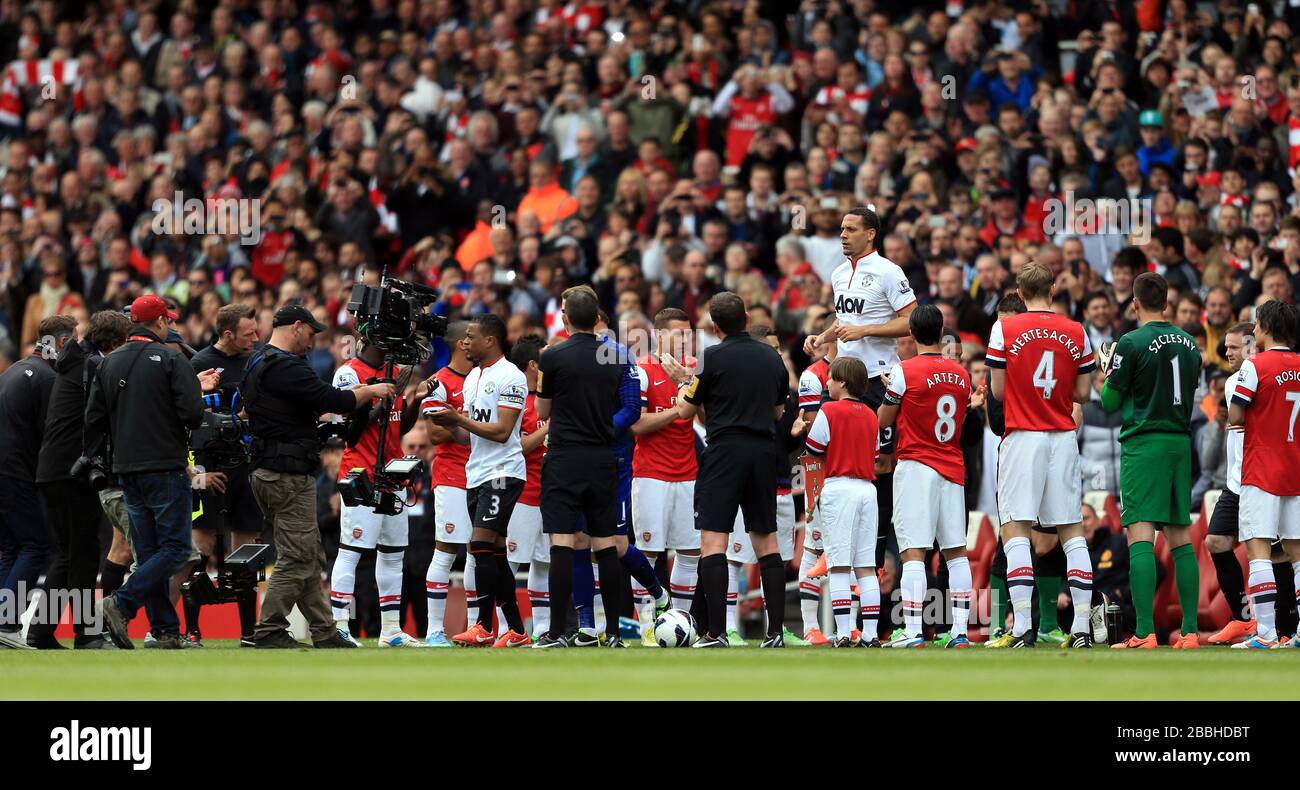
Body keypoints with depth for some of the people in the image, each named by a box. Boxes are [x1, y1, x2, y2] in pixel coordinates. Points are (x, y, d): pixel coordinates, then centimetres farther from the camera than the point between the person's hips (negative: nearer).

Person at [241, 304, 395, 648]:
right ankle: (269, 631, -6)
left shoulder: (256, 366, 16)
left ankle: (324, 630, 15)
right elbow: (335, 401, -18)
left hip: (265, 474, 10)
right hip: (290, 475, -10)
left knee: (309, 557, 13)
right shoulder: (287, 367, -16)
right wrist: (371, 391, -1)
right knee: (297, 559, -6)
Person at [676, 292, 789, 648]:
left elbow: (686, 411, 0)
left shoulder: (714, 357, -7)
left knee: (713, 540, -6)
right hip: (763, 451, 5)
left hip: (725, 451, -5)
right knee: (766, 541, 11)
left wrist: (683, 392, 21)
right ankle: (776, 630, 7)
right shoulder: (771, 356, 9)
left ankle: (715, 632, -14)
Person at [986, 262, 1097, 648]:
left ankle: (1022, 626, -14)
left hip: (1022, 438, -3)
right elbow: (1083, 392, 6)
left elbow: (998, 390, -2)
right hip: (1063, 438, 3)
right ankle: (1082, 627, 3)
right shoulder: (1076, 333, 3)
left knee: (1015, 530, -3)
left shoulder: (1005, 330, -4)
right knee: (1072, 532, 7)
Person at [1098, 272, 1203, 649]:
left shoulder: (1131, 344, -9)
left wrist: (1107, 373, 15)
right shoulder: (1189, 344, 11)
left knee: (1140, 534, -10)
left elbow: (1110, 402, -4)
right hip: (1180, 442, 6)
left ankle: (1145, 632, -19)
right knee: (1180, 537, 9)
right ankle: (1190, 630, 6)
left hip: (1144, 443, -6)